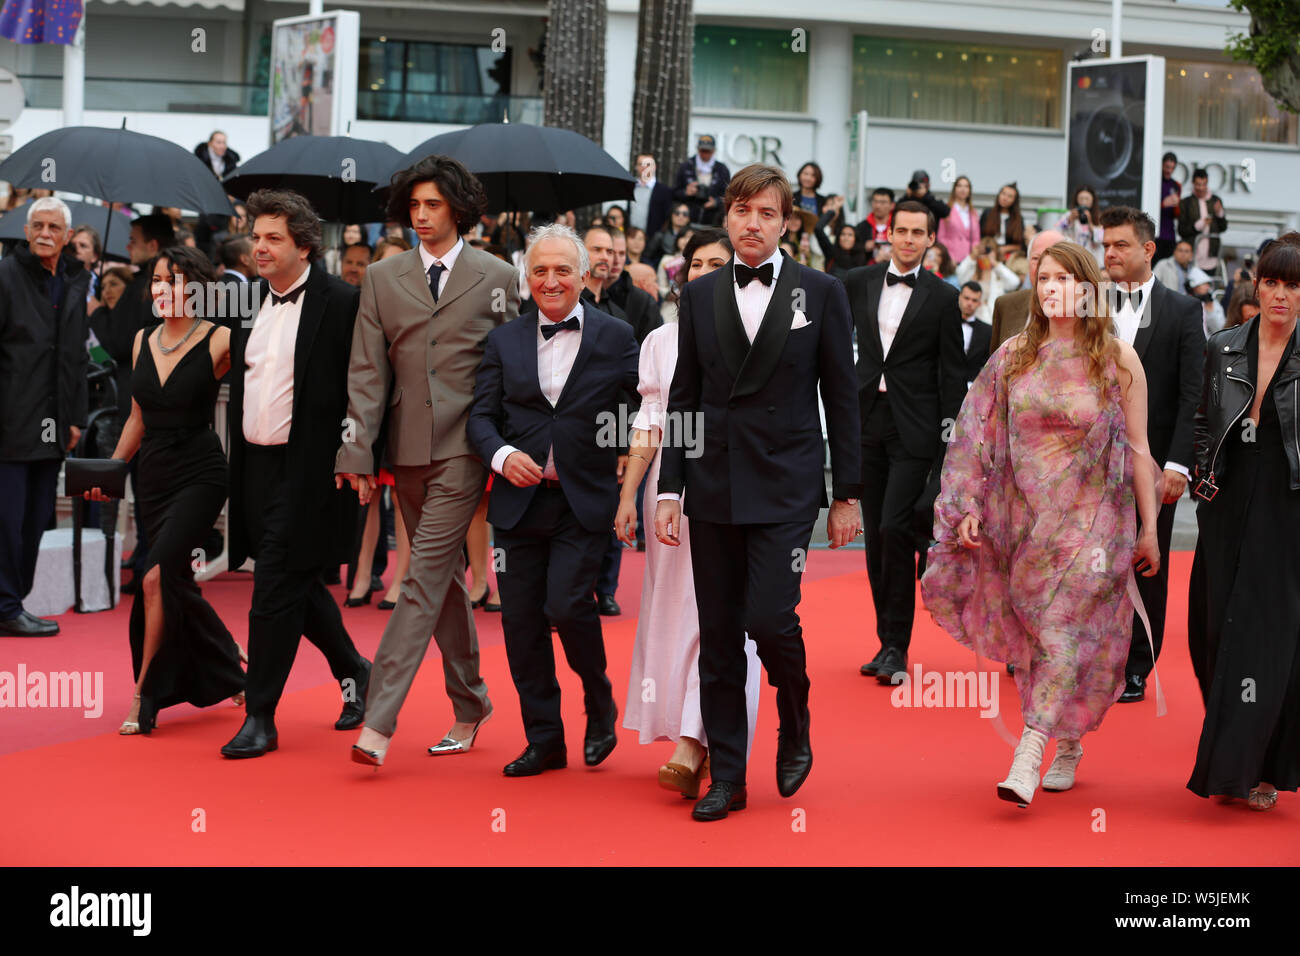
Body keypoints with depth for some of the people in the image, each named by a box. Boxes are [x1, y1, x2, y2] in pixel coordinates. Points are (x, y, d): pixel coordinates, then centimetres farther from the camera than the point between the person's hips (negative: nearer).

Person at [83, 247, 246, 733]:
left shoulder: (219, 340, -7)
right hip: (153, 475, 7)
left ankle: (144, 695, -9)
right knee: (178, 584, 11)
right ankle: (231, 669, 33)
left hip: (200, 473, -6)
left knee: (158, 576, -18)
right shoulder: (144, 340, 10)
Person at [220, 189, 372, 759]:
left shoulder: (340, 304, -10)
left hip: (306, 470, -7)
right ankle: (353, 672, 36)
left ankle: (260, 717, 0)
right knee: (298, 586, 16)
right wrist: (236, 468, 13)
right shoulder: (251, 301, 11)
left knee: (276, 591, -7)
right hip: (256, 466, 7)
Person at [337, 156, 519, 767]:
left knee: (425, 576, -12)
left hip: (464, 448, -4)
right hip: (408, 450, 4)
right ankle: (470, 709, 25)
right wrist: (359, 453, -2)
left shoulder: (498, 279, 4)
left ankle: (379, 722, -16)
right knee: (445, 580, 12)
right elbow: (368, 373, 6)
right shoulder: (382, 279, 11)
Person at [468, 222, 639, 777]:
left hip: (585, 501, -3)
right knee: (521, 619, 3)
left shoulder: (616, 338, 3)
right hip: (519, 501, 3)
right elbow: (482, 415, 6)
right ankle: (544, 741, 15)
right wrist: (502, 455, -12)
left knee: (566, 605, -16)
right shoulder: (505, 341, 9)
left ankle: (600, 706, 12)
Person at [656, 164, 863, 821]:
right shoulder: (699, 295, 9)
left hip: (785, 487, -3)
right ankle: (726, 778, 13)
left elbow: (841, 397, 2)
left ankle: (795, 729, 16)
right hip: (713, 487, 3)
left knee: (770, 620, -14)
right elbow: (683, 396, 10)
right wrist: (669, 488, 4)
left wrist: (847, 494, 0)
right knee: (718, 637, 5)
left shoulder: (820, 292, 1)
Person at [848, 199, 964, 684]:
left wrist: (950, 436, -5)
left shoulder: (942, 297, 0)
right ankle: (887, 641, 15)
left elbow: (952, 372, 0)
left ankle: (897, 645, -8)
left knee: (895, 528, -14)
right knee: (875, 534, 7)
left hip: (914, 426, -4)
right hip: (867, 419, 4)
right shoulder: (859, 283, 8)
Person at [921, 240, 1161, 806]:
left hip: (1090, 520, -4)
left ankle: (1027, 759, -15)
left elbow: (1138, 448, -1)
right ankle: (1069, 745, 24)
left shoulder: (1118, 359, -3)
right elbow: (984, 439, 7)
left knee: (1064, 629, -11)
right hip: (1024, 516, 4)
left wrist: (1150, 528, -1)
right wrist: (971, 507, -2)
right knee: (1034, 632, 8)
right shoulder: (1014, 355, 5)